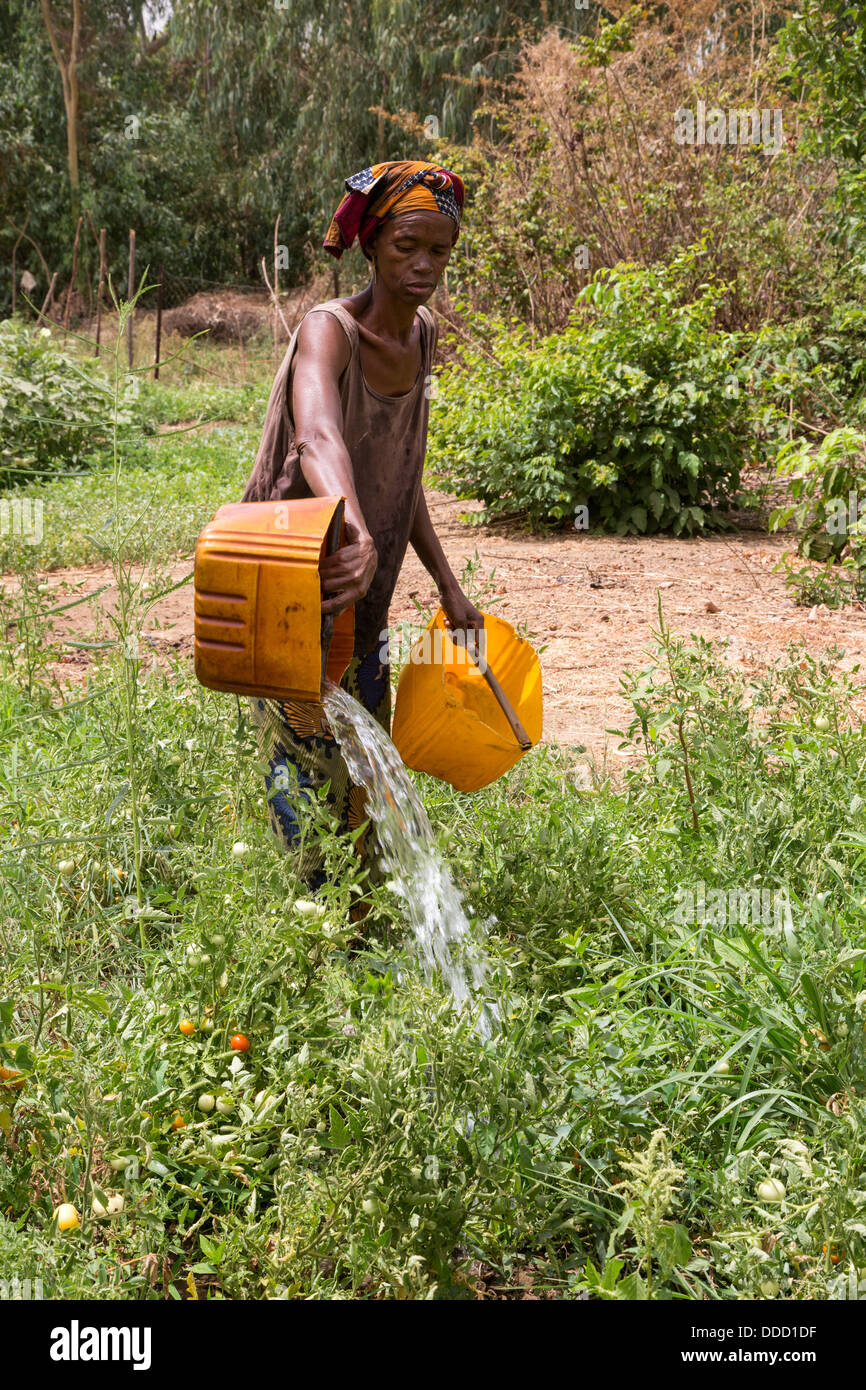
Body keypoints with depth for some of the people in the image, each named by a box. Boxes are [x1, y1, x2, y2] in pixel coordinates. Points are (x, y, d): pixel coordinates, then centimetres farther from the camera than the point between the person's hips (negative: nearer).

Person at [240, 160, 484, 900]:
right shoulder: (328, 330, -21)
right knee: (308, 761, -5)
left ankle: (364, 922, 32)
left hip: (361, 593, 8)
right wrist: (358, 539, -63)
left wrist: (447, 585, 10)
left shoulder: (423, 333, 4)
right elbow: (317, 440, -44)